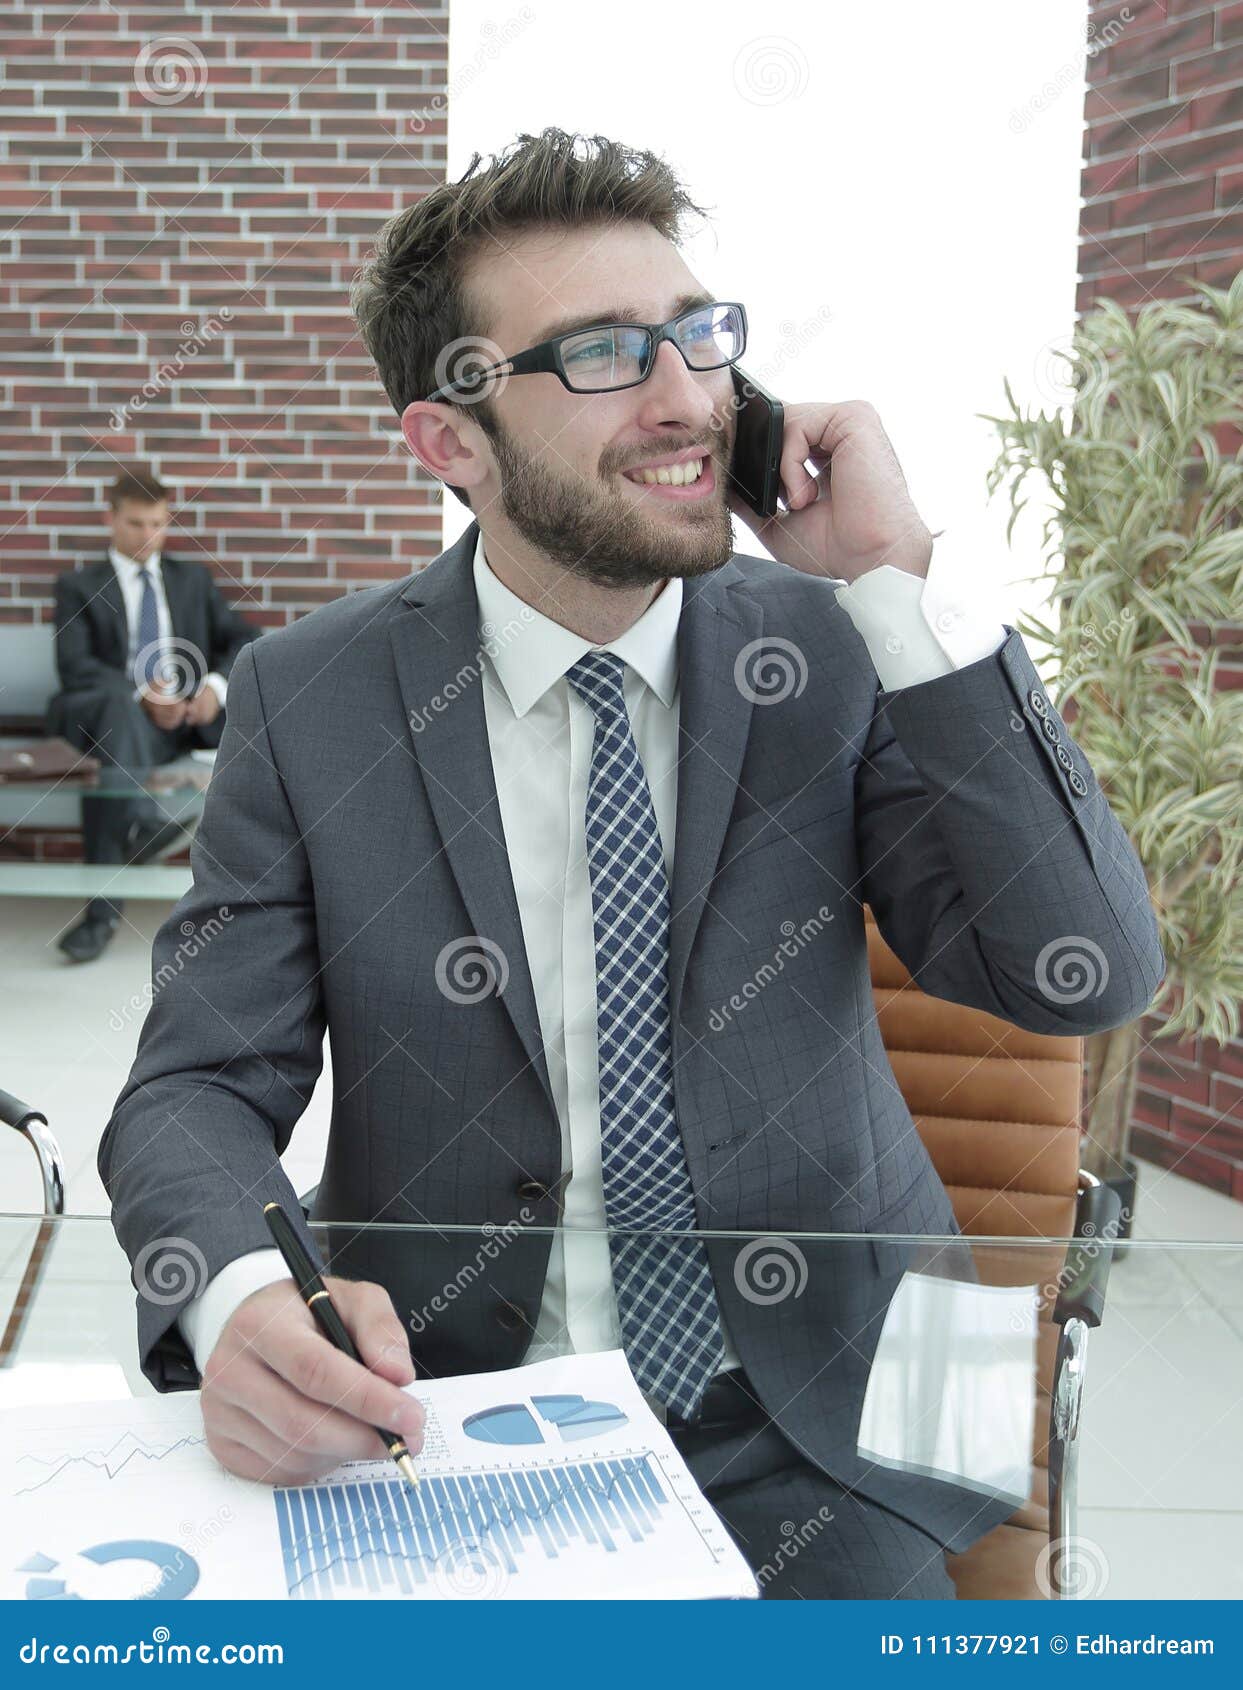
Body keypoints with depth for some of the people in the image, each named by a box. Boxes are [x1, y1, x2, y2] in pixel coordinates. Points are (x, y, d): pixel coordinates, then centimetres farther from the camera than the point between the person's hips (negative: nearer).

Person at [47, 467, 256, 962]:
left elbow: (243, 640, 15)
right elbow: (74, 666, -1)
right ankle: (142, 823, -60)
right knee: (114, 698, -37)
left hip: (186, 719, 3)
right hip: (106, 715, -3)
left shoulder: (194, 579, 25)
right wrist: (141, 694, -18)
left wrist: (217, 684, -7)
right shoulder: (79, 586, 16)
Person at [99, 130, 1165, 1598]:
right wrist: (244, 1296, -28)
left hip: (804, 1422, 1)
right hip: (439, 1412, 0)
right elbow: (200, 1087, -5)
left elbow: (1089, 975, -12)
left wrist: (897, 585, -19)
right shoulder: (309, 702, -4)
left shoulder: (832, 652, -4)